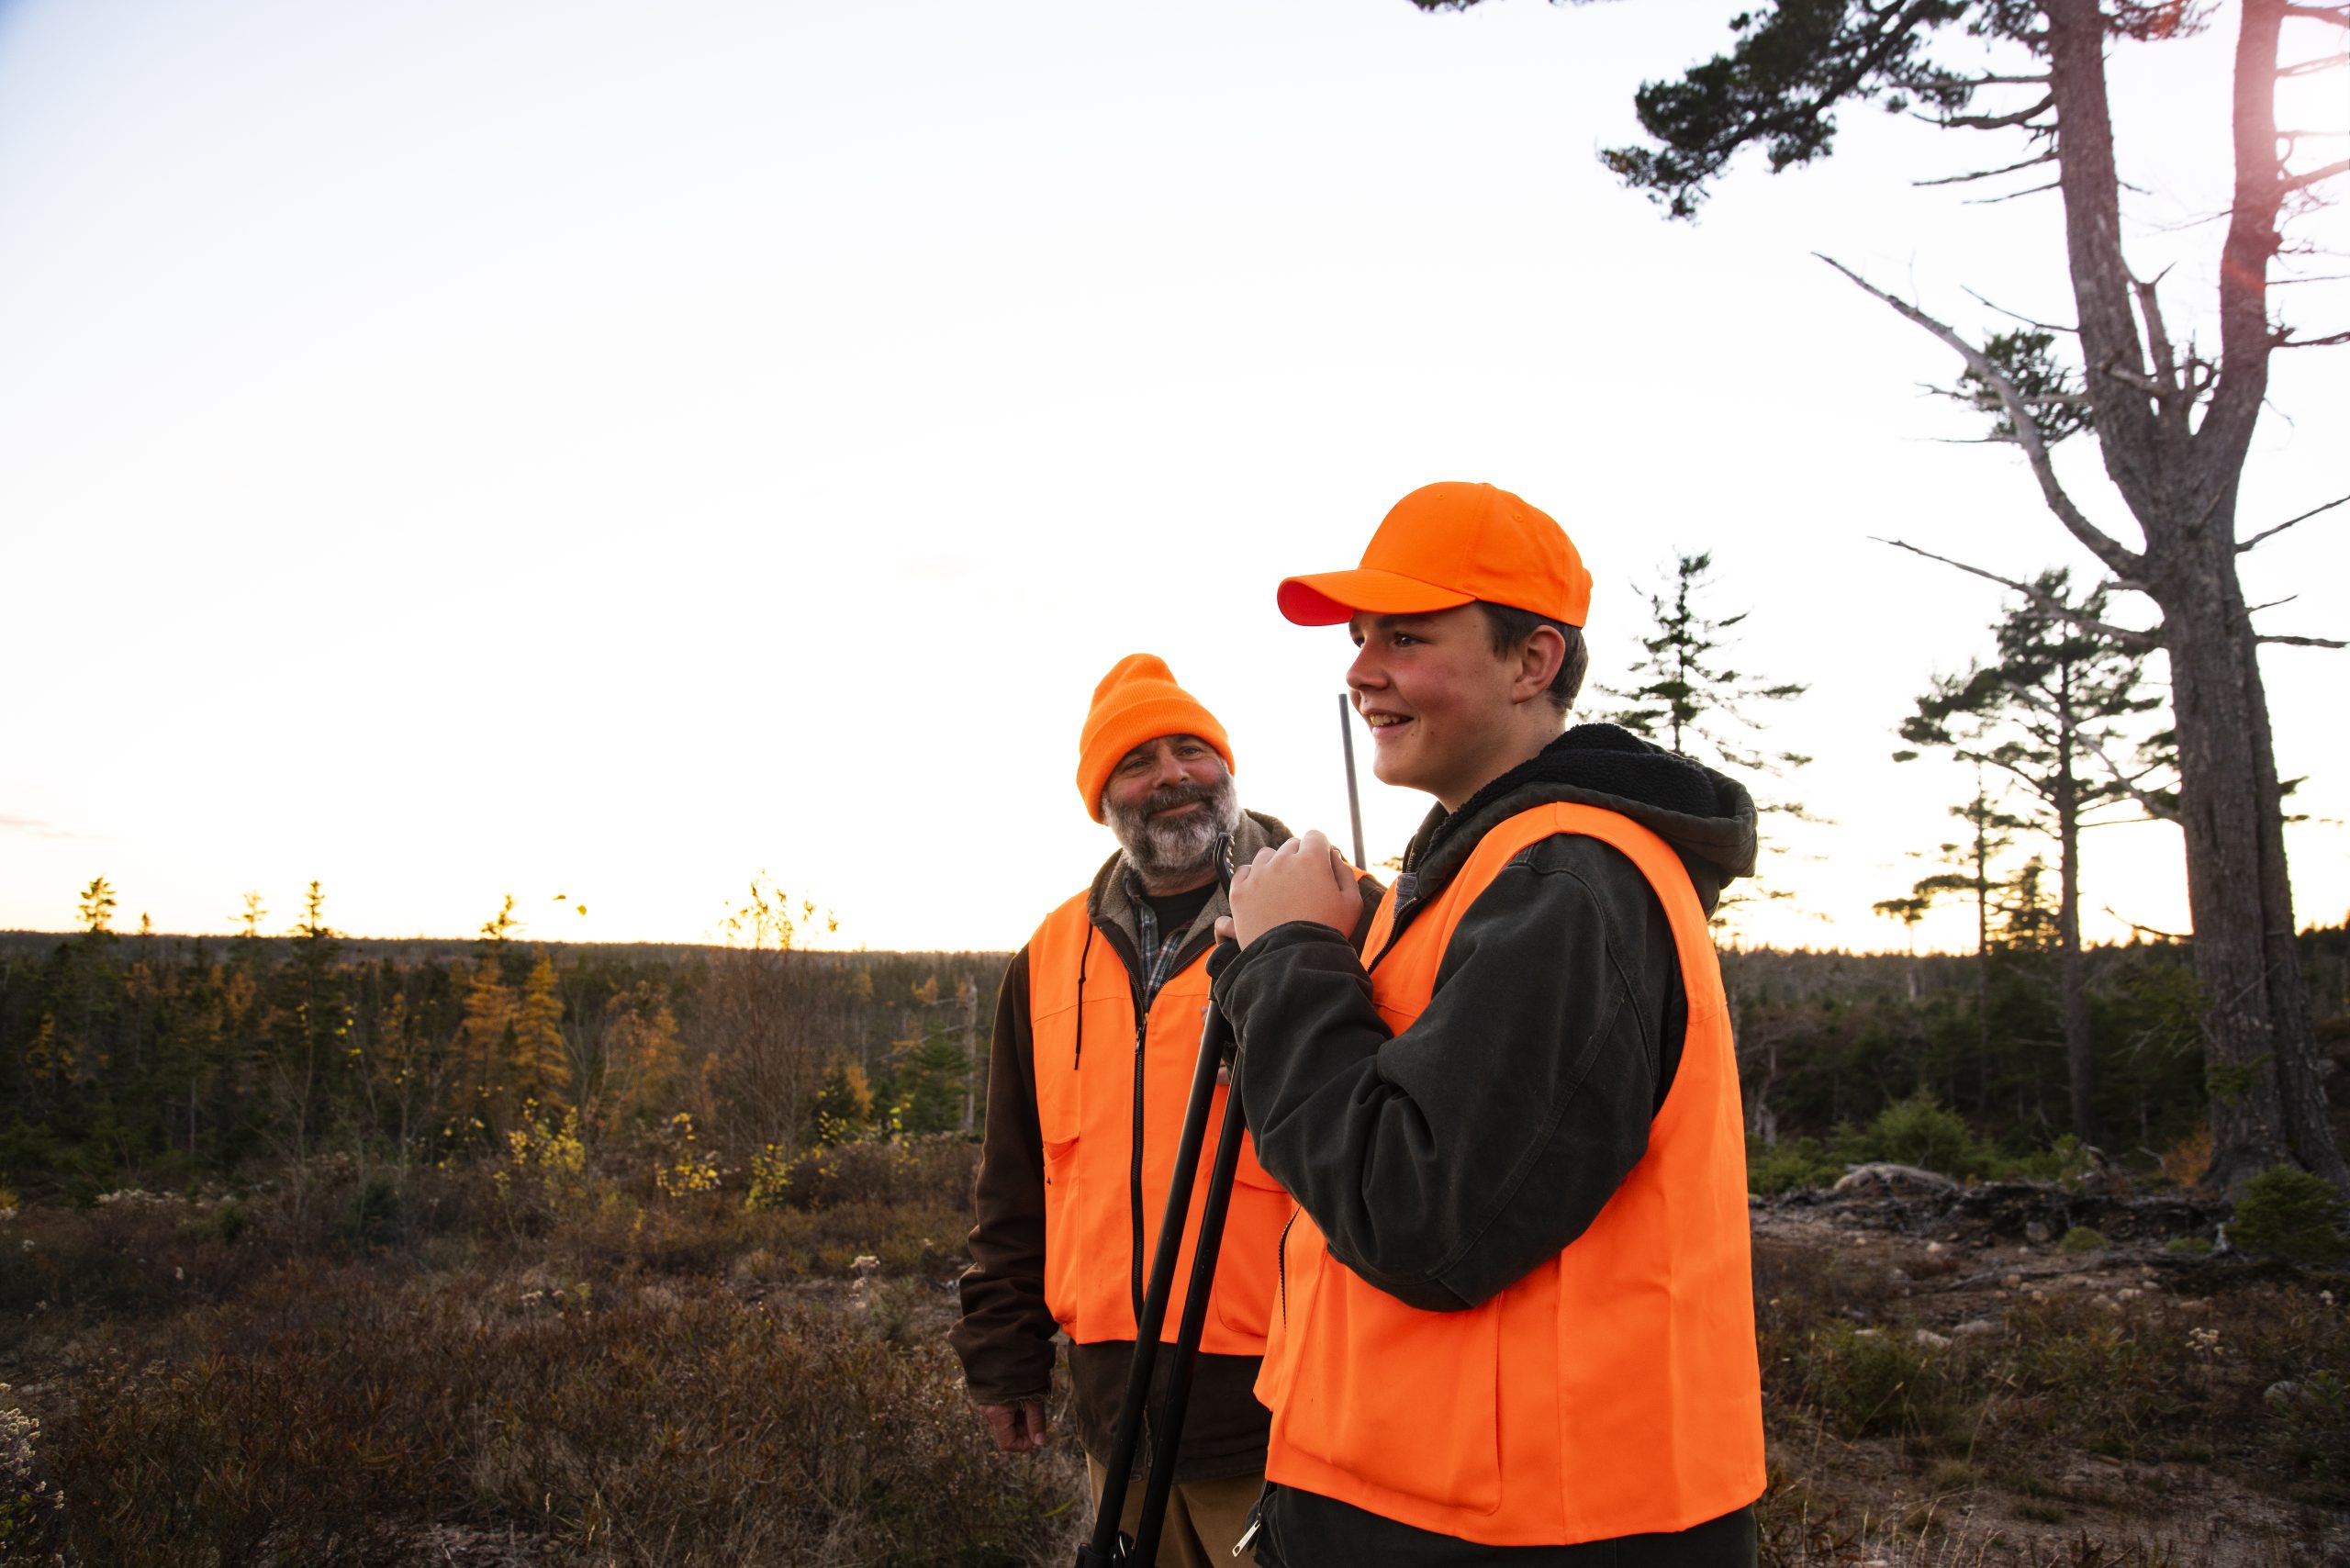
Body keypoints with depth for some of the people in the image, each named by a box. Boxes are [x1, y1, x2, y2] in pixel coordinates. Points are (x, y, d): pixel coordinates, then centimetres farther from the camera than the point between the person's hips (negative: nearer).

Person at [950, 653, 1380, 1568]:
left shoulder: (1337, 919, -6)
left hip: (1282, 1416, -5)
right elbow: (1015, 1183, 16)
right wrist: (1004, 1352, 17)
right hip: (1117, 1409, 5)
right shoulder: (1054, 958, 11)